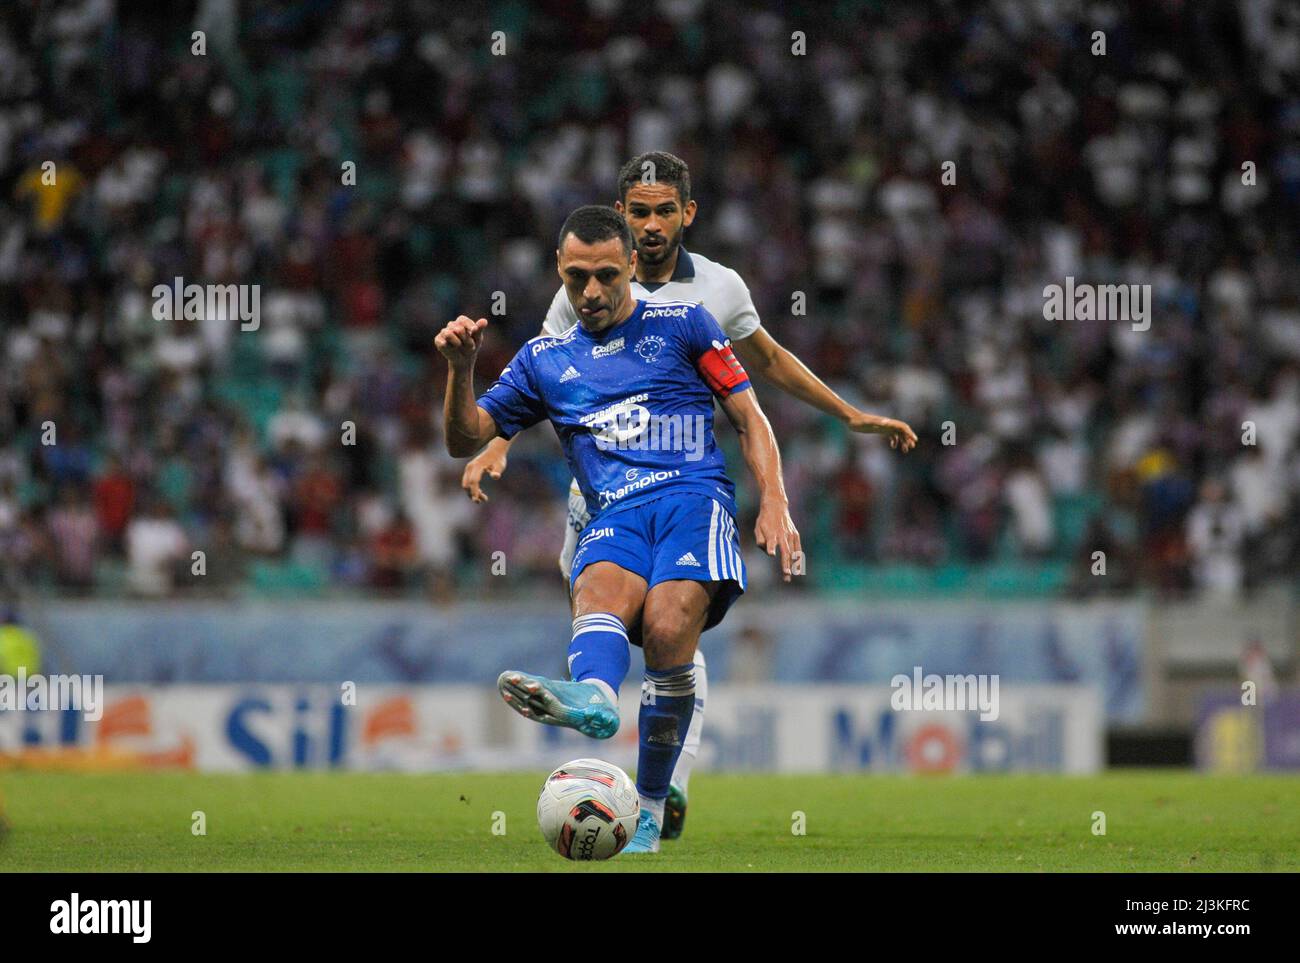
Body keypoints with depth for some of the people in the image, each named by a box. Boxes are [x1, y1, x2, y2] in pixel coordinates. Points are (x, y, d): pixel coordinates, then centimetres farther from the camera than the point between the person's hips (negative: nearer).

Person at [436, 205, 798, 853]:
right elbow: (465, 441, 20)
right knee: (600, 589, -35)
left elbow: (749, 418, 15)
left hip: (694, 495, -2)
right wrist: (461, 368, 1)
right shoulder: (544, 360, 23)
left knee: (667, 625, -31)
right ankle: (592, 696, -69)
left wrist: (773, 501, 1)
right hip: (614, 517, 2)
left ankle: (649, 809, -26)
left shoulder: (682, 325, 17)